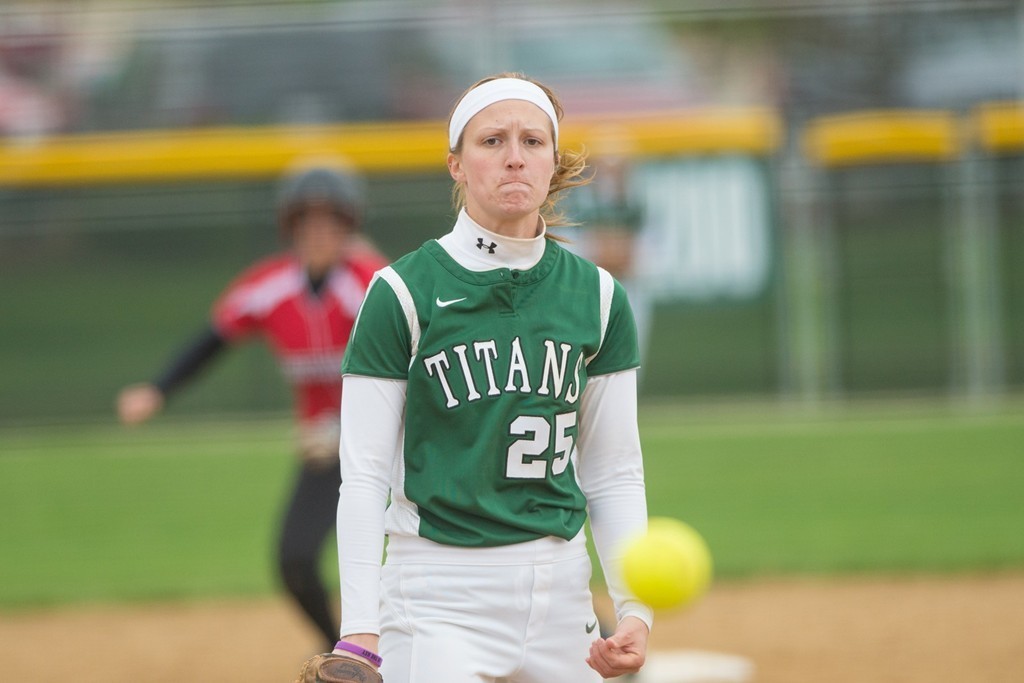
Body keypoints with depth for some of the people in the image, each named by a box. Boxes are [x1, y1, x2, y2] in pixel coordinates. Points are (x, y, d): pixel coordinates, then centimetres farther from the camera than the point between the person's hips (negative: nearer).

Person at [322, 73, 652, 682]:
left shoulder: (597, 296, 7)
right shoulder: (404, 294, -5)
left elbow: (615, 473, 10)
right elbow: (364, 476, -6)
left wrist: (634, 609, -2)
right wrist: (360, 631, -14)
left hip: (562, 588, 4)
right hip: (438, 600, -4)